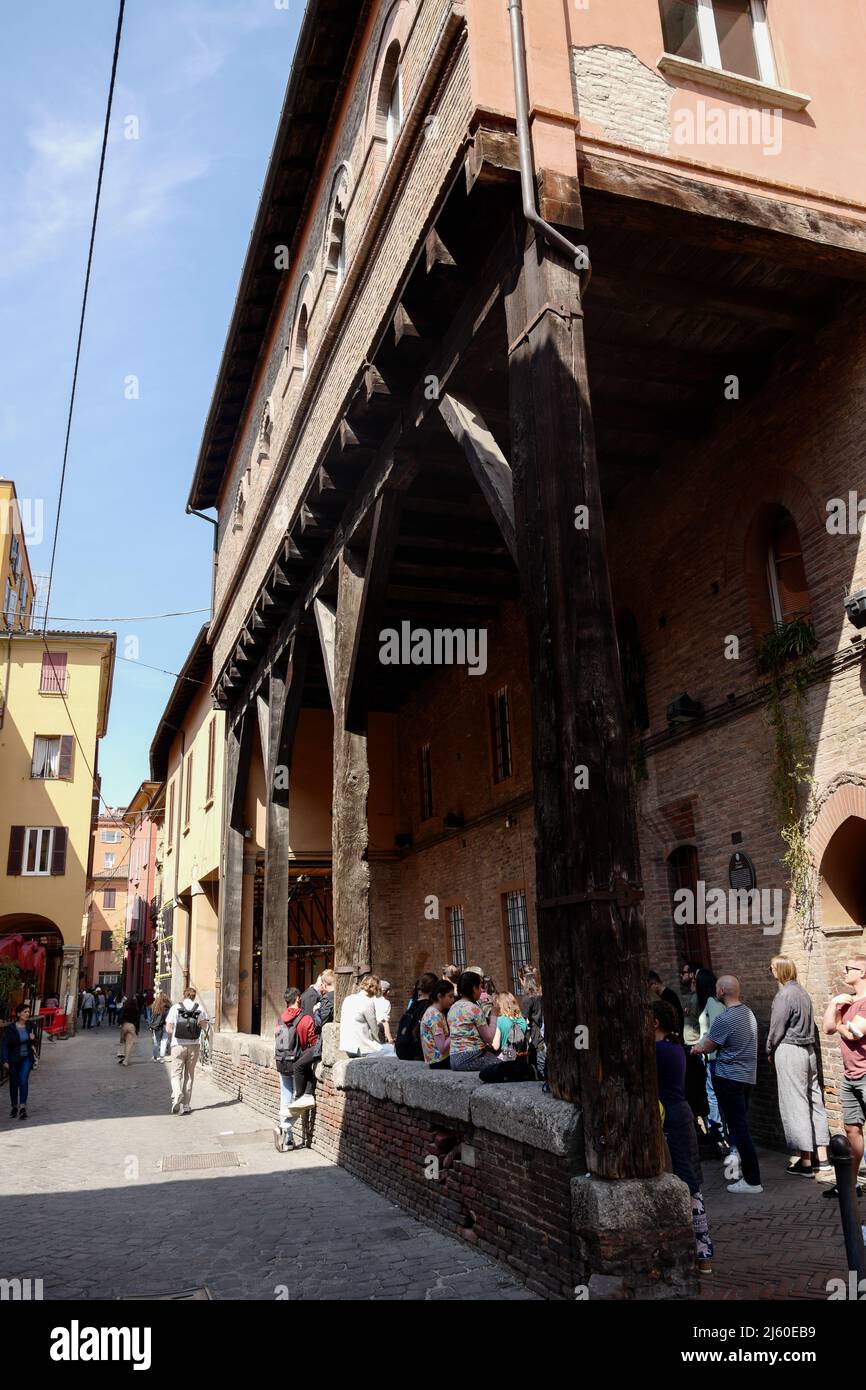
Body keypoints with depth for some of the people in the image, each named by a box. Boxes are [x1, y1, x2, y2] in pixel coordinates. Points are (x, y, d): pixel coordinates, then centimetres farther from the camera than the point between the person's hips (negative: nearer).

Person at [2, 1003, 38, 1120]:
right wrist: (5, 1061, -18)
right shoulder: (10, 1028, -12)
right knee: (14, 1083, 11)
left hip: (27, 1058, 1)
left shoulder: (30, 1026, -2)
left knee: (24, 1080, -15)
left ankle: (23, 1106, -14)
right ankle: (14, 1107, 28)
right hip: (13, 1059, -1)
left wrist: (33, 1039, -14)